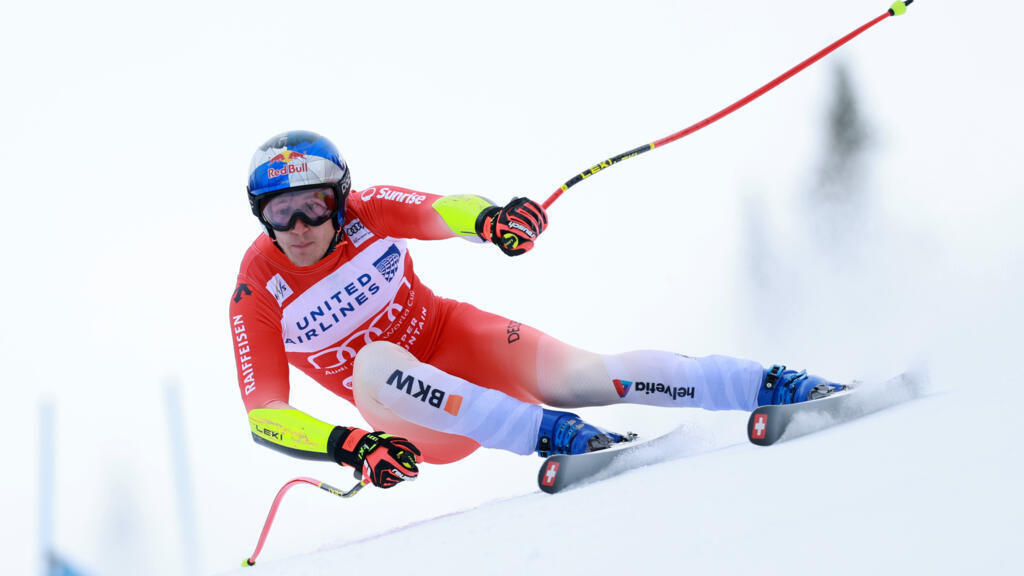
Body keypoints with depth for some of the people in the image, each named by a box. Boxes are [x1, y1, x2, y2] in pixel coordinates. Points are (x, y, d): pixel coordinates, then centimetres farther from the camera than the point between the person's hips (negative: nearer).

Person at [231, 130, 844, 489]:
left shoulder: (367, 214, -11)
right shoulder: (258, 294, -13)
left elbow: (443, 212, -20)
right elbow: (263, 415, -16)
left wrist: (492, 219, -46)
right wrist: (349, 446, -32)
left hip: (459, 341, 1)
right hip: (419, 418, -1)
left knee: (582, 374, -25)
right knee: (372, 361, -35)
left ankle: (778, 386, -21)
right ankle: (547, 432, -41)